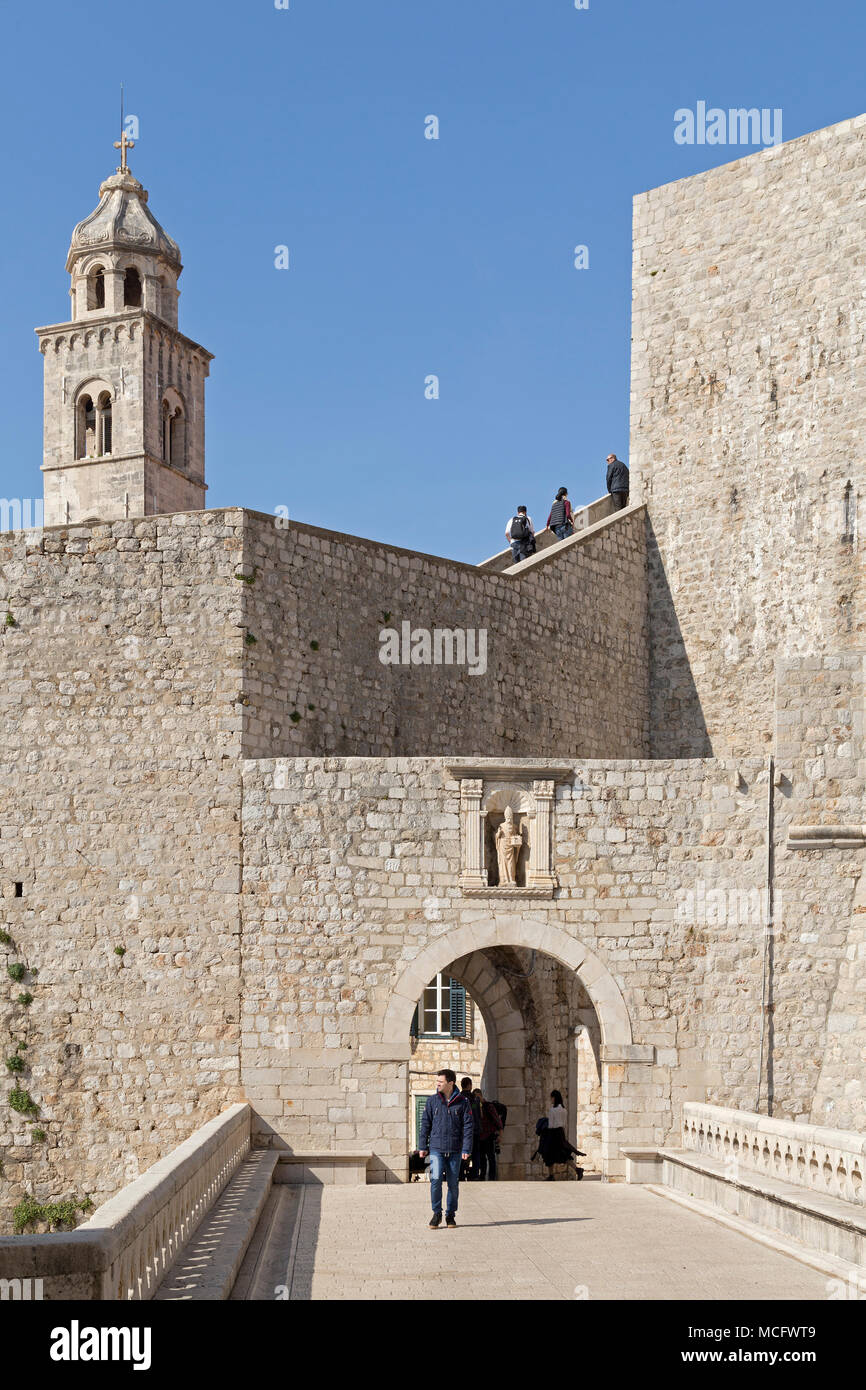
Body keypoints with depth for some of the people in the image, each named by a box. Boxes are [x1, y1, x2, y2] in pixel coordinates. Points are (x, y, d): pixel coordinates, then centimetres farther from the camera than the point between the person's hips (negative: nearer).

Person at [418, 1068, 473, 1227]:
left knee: (453, 1183, 5)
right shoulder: (432, 1101, 4)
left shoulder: (463, 1102, 0)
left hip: (455, 1150, 0)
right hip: (436, 1148, 0)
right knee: (436, 1180, -11)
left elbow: (467, 1126, 0)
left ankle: (451, 1214, 18)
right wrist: (422, 1146, 4)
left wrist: (466, 1149, -6)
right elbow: (425, 1124, 8)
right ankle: (437, 1213, 2)